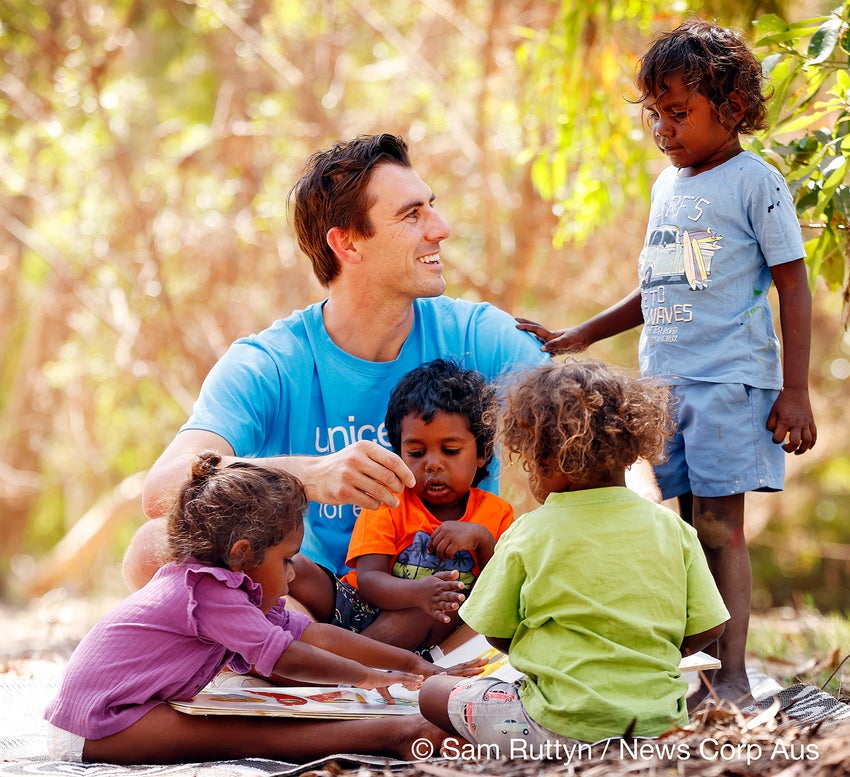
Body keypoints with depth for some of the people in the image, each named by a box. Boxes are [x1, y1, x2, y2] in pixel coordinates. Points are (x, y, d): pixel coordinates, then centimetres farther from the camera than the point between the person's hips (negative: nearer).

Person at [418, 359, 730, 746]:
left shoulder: (529, 534, -8)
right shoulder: (671, 527, 0)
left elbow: (495, 631, 1)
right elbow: (707, 627, 2)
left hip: (566, 724, -5)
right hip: (659, 721, 5)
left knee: (433, 692, 13)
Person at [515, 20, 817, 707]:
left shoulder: (755, 182, -4)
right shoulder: (667, 187, 17)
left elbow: (793, 289, -5)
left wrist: (794, 392, -11)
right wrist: (582, 336, 20)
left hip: (730, 380, -6)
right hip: (664, 383, 6)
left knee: (718, 523, -10)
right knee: (691, 525, 5)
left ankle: (732, 676, -7)